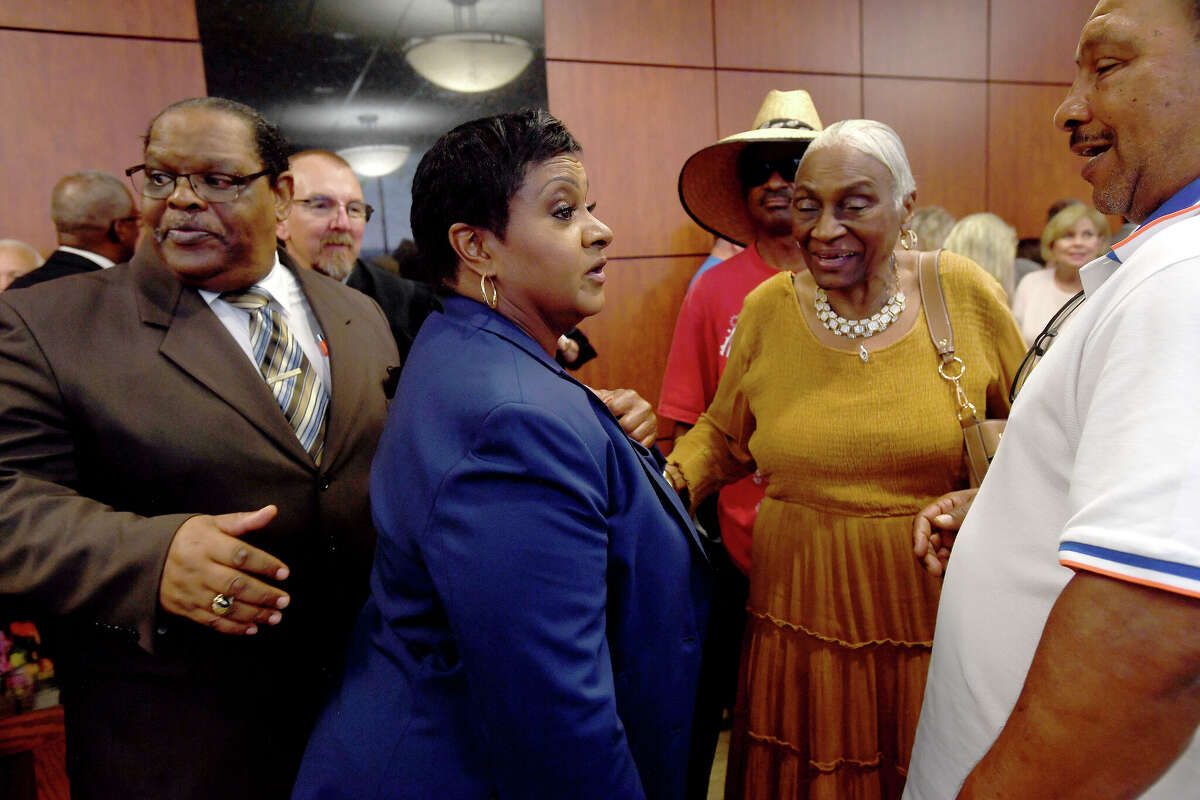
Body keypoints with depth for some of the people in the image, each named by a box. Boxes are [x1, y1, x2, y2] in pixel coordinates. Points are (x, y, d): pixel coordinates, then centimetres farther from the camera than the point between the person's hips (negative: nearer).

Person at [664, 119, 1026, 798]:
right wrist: (666, 484, -6)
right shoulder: (768, 309, -3)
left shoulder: (965, 292, -5)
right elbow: (722, 436, 11)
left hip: (942, 627, 0)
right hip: (804, 627, 1)